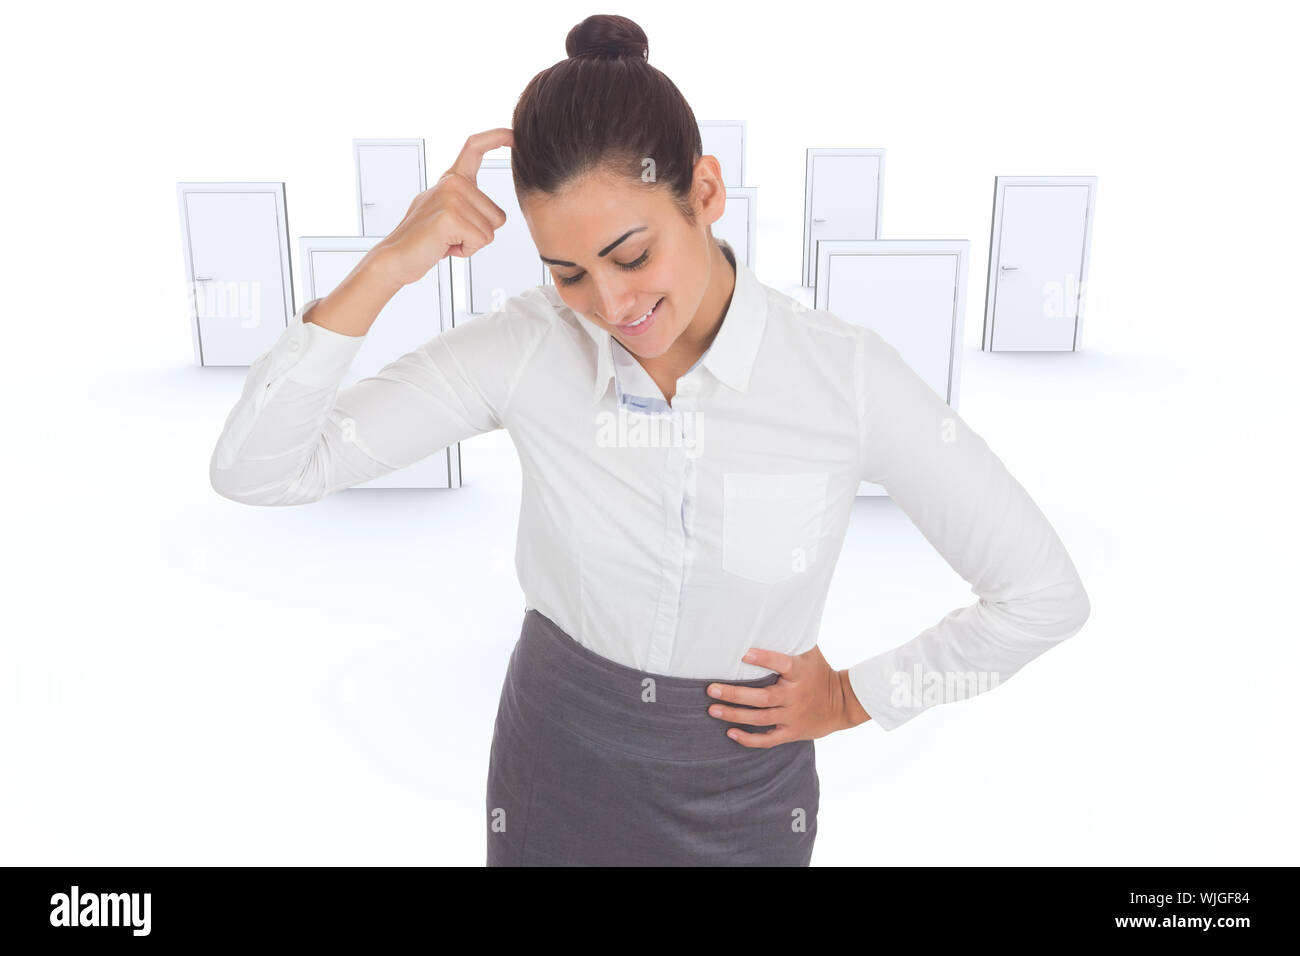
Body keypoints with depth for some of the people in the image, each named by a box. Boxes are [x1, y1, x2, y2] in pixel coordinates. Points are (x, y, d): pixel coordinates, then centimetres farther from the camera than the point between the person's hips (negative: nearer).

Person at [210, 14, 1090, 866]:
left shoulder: (849, 375, -24)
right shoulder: (526, 349, -20)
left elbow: (1045, 594, -13)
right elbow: (255, 470, -20)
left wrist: (855, 699, -6)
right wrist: (384, 269, -31)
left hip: (745, 786, 0)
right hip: (556, 772, 1)